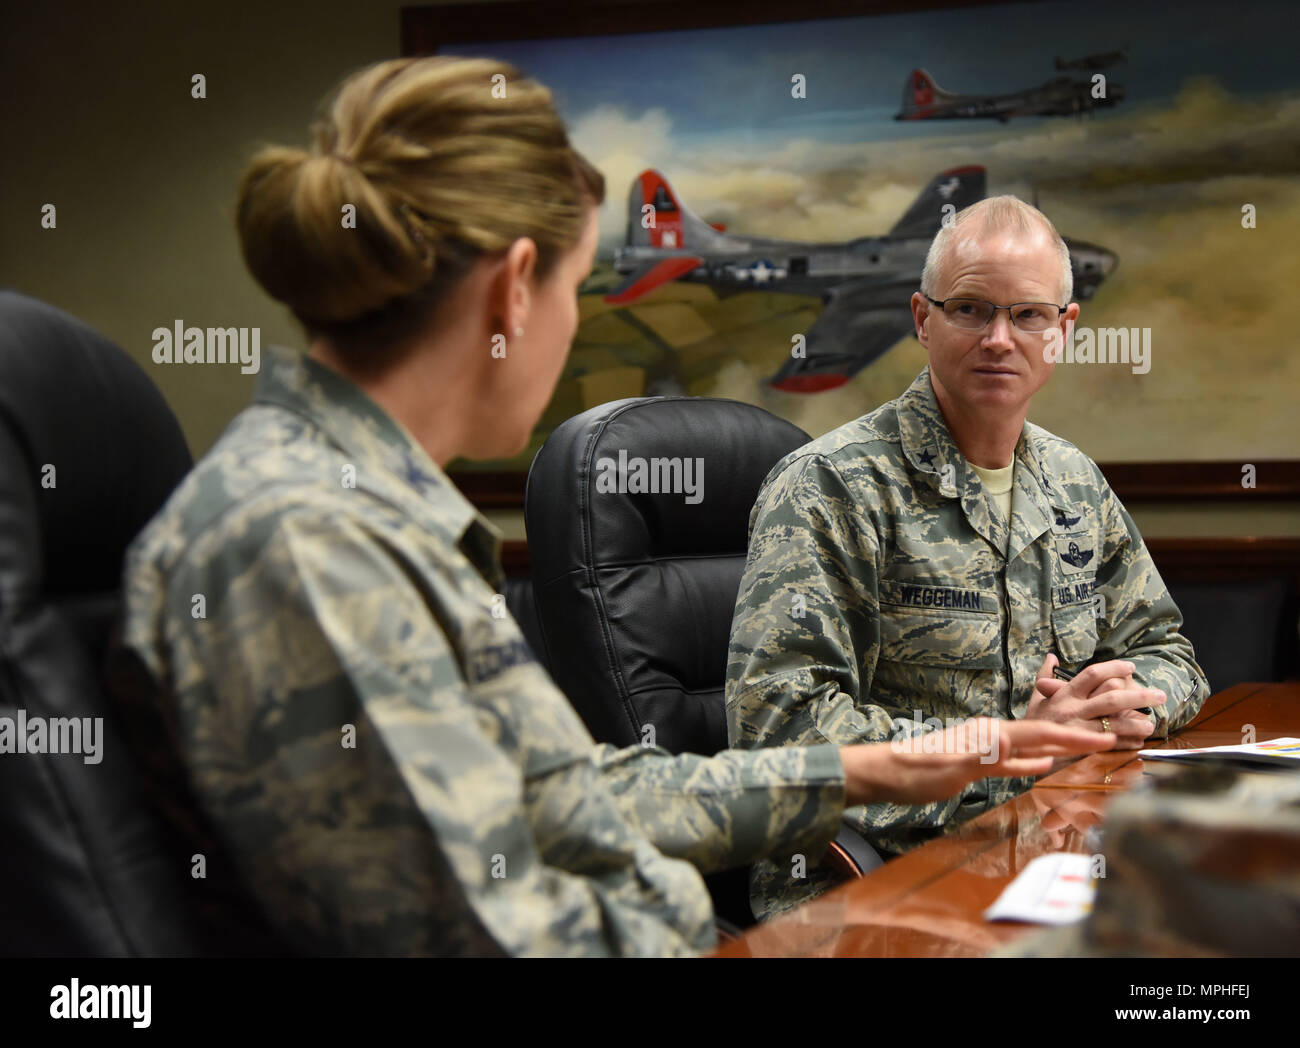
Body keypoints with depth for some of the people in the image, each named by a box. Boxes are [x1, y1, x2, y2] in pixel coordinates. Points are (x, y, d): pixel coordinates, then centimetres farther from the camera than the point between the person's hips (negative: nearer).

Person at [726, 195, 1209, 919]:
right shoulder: (829, 487, -9)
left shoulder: (1077, 483, 15)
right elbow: (780, 723, -18)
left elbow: (1164, 649, 25)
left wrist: (1125, 703, -1)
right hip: (869, 880, -7)